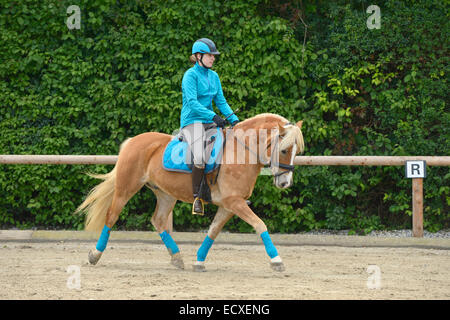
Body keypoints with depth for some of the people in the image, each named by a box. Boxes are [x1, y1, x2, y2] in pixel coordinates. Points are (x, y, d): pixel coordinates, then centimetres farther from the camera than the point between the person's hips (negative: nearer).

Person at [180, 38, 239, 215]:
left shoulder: (214, 76, 15)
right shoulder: (191, 75, -8)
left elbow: (221, 101, 17)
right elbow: (192, 102, -18)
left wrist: (234, 119, 2)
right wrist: (213, 116, -29)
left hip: (209, 124, 7)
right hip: (192, 122, -7)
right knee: (200, 157, -31)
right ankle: (196, 197, -15)